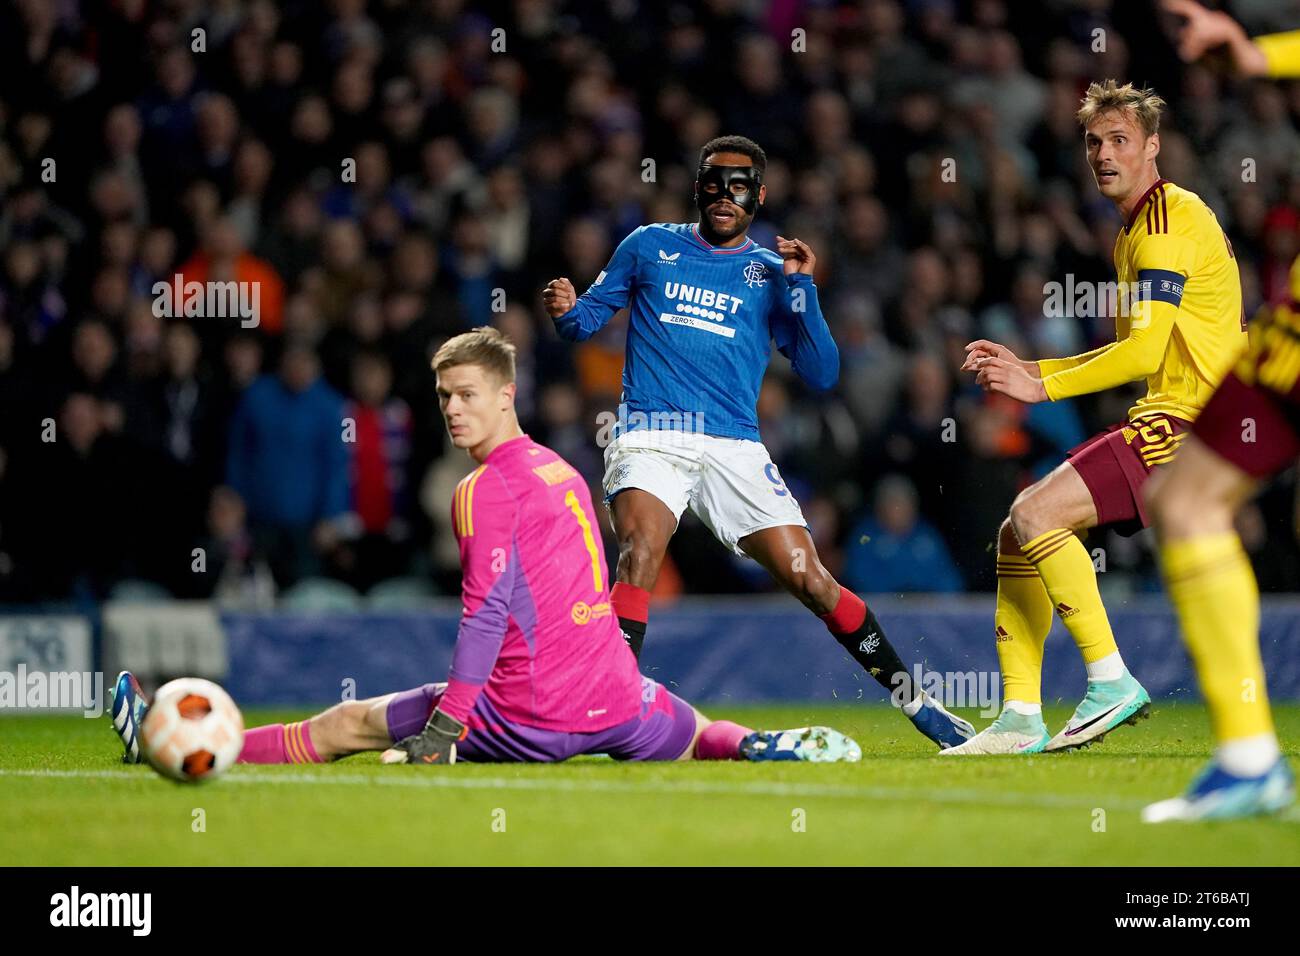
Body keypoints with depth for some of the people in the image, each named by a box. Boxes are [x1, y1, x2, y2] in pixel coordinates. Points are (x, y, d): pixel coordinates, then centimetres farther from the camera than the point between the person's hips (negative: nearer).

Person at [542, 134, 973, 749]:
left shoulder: (772, 273, 12)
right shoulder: (650, 247, 12)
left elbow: (821, 375, 6)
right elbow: (588, 320, 15)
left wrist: (801, 287, -5)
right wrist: (567, 310, -9)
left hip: (735, 449, 1)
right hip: (650, 437, -1)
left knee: (810, 579, -4)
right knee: (639, 557, -28)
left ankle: (915, 702, 8)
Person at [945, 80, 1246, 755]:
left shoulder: (1170, 220, -11)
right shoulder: (1135, 232, 21)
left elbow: (1145, 351, -20)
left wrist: (1043, 388, -16)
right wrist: (1027, 368, 18)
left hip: (1188, 422, -10)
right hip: (1164, 421, 10)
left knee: (1036, 513, -20)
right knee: (1017, 533, 6)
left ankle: (1112, 681, -15)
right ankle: (1020, 718, 5)